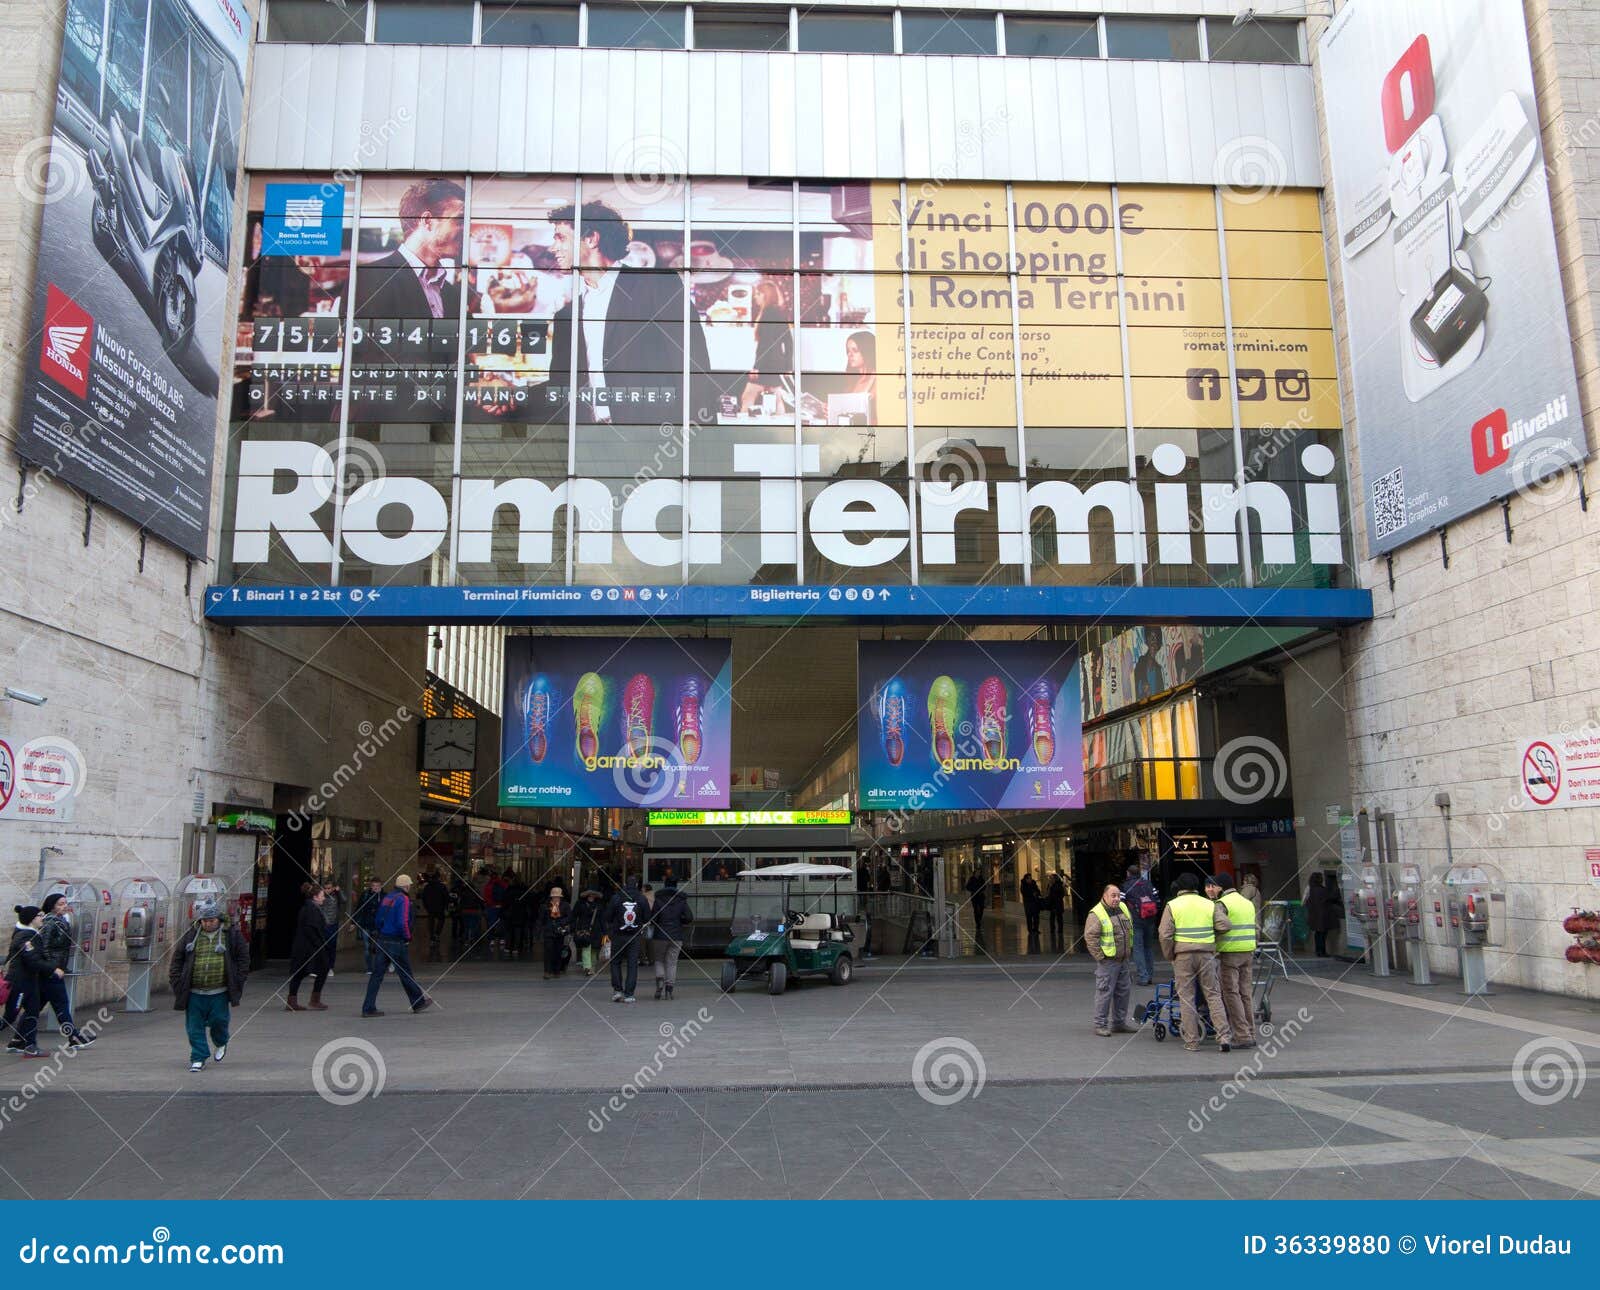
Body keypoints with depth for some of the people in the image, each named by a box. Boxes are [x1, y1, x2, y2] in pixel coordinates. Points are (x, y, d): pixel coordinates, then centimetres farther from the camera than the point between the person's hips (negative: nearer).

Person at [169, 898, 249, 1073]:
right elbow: (176, 959, 9)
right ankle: (198, 1058, 13)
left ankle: (221, 1044, 32)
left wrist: (237, 981, -1)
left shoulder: (231, 935, 2)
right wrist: (177, 983, 1)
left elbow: (244, 958, 6)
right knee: (195, 1027, 3)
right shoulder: (190, 937, 5)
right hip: (194, 994, 1)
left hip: (220, 993, -1)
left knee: (219, 1021, 1)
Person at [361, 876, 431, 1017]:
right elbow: (403, 922, -21)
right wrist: (408, 937, -7)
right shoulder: (403, 899, -12)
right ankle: (419, 1002, 20)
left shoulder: (386, 898, 12)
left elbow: (378, 920, 13)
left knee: (377, 974, 5)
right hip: (397, 942, -7)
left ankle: (368, 1008, 1)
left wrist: (381, 934, 16)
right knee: (405, 974, 6)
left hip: (382, 941, 7)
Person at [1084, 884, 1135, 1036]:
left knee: (1123, 992, 13)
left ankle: (1119, 1022, 25)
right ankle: (1100, 1025, 4)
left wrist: (1130, 950, 19)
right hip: (1108, 961, -8)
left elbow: (1130, 929, 23)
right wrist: (1100, 957, -18)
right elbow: (1090, 937, -18)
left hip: (1124, 960, 8)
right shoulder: (1096, 914, -15)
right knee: (1105, 992, -5)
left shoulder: (1123, 908, 9)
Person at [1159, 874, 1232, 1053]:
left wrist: (1169, 956, 5)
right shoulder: (1209, 904, 6)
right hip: (1206, 954, 2)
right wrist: (1211, 933, 14)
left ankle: (1192, 1042, 5)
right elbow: (1225, 925, -5)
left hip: (1183, 956, -1)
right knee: (1213, 995, 9)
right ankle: (1224, 1036, 1)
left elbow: (1165, 935, -7)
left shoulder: (1172, 905, 0)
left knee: (1186, 998, 4)